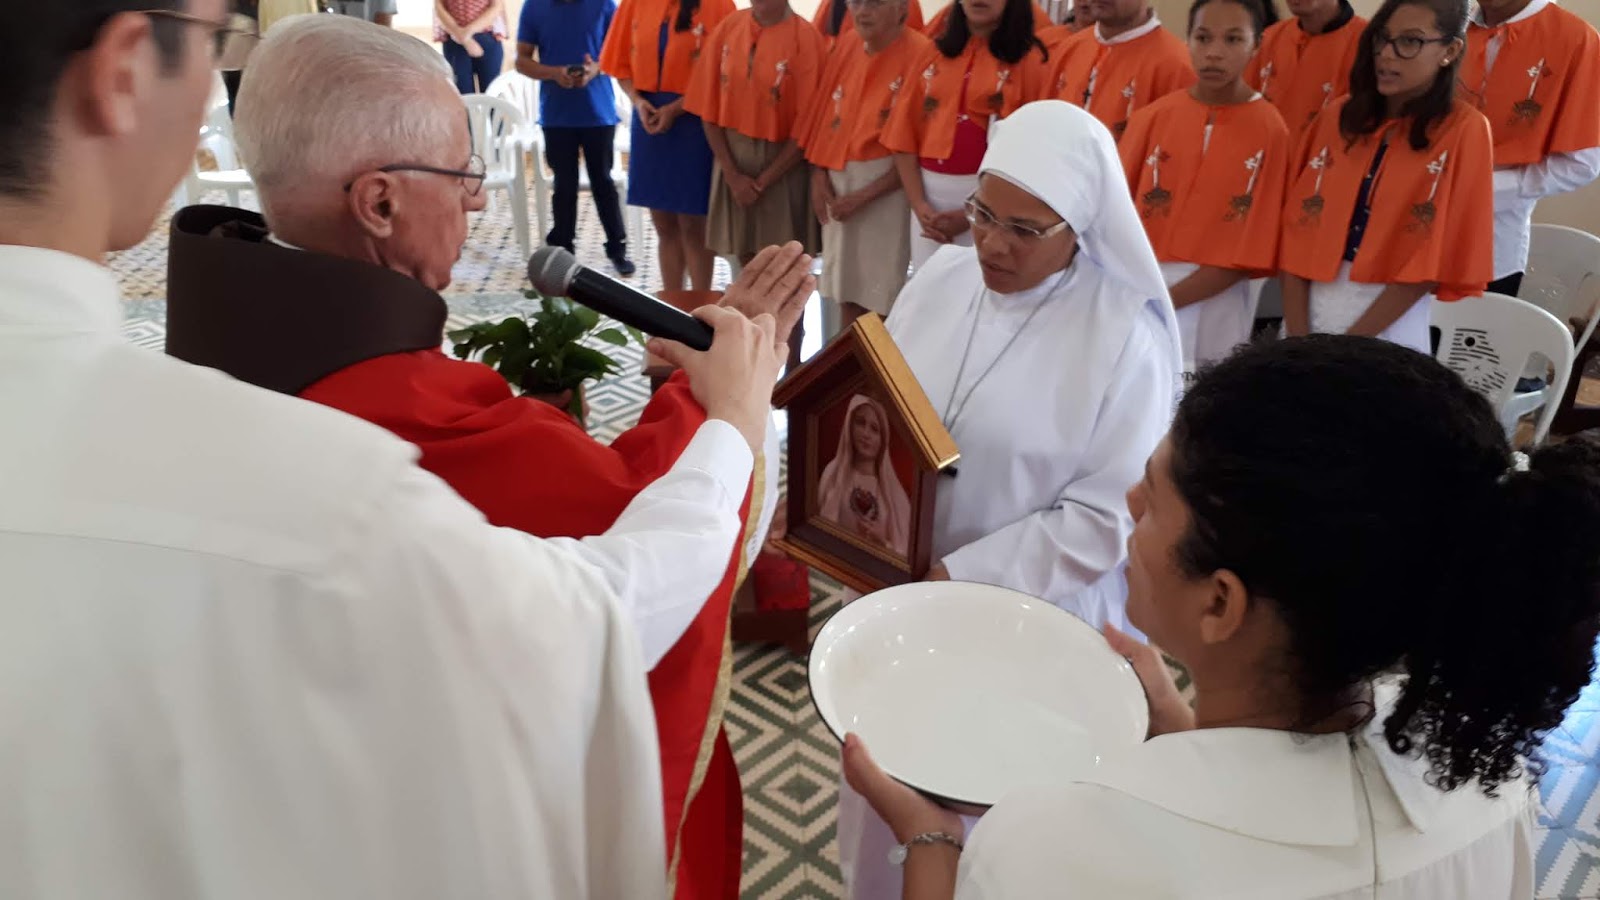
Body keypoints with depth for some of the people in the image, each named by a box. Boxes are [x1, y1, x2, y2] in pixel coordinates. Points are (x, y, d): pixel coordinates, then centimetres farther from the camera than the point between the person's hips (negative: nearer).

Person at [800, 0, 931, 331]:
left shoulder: (920, 55, -14)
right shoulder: (844, 46, 8)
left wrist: (864, 196, -15)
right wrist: (818, 173, 1)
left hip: (885, 186, -6)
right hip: (837, 183, 6)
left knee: (880, 298, 0)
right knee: (847, 289, 14)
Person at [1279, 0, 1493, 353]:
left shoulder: (1463, 129, -6)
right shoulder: (1337, 117, 4)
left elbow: (1431, 260, -10)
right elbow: (1299, 227, -1)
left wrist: (1347, 345, -15)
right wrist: (1298, 336, -10)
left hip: (1390, 328, -3)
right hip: (1309, 310, 4)